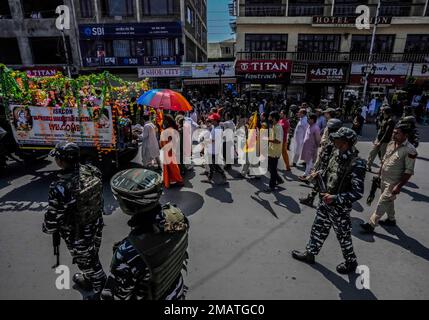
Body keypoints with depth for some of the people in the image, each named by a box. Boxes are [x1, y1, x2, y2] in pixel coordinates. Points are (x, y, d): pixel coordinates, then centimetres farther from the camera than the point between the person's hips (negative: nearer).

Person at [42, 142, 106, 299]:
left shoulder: (60, 188, -35)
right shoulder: (91, 171, -17)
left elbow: (52, 219, -22)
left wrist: (46, 228, 1)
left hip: (78, 236, -5)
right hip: (96, 225, 5)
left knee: (87, 261, 21)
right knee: (92, 255, 30)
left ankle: (101, 290, 44)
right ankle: (89, 280, 58)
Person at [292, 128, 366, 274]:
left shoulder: (356, 164, -25)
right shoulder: (336, 154, -3)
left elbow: (357, 193, -26)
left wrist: (335, 198, -30)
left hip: (340, 207, -7)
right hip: (326, 202, 7)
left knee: (343, 236, 14)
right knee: (318, 228, 20)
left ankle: (351, 263, 39)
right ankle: (310, 253, 40)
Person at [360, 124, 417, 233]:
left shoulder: (410, 150, -21)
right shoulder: (391, 144, 1)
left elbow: (409, 171, -20)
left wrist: (399, 186, -21)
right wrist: (379, 174, 16)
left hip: (393, 183, -8)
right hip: (384, 179, 8)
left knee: (382, 203, -3)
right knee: (389, 201, 23)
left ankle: (371, 225, 6)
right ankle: (391, 219, 43)